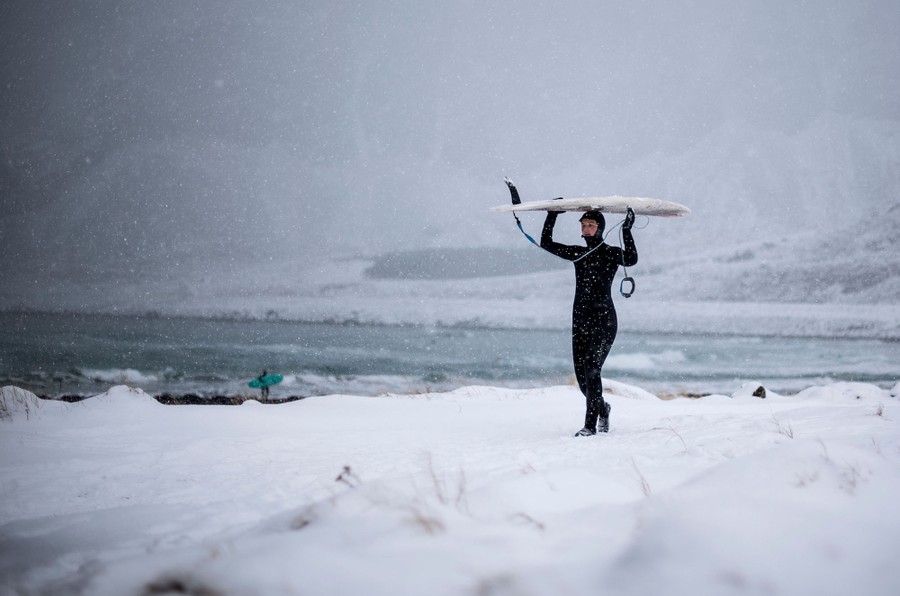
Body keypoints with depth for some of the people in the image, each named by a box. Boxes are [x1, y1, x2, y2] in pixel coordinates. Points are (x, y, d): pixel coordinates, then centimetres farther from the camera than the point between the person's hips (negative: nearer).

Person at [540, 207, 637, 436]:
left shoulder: (612, 253, -1)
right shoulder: (578, 254, 13)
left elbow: (631, 260, -22)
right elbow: (546, 243, 14)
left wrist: (627, 231, -25)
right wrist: (552, 215, 8)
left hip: (604, 320, -5)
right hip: (580, 320, 5)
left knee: (591, 368, -20)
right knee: (582, 375, 5)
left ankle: (591, 425, -19)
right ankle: (602, 408, 34)